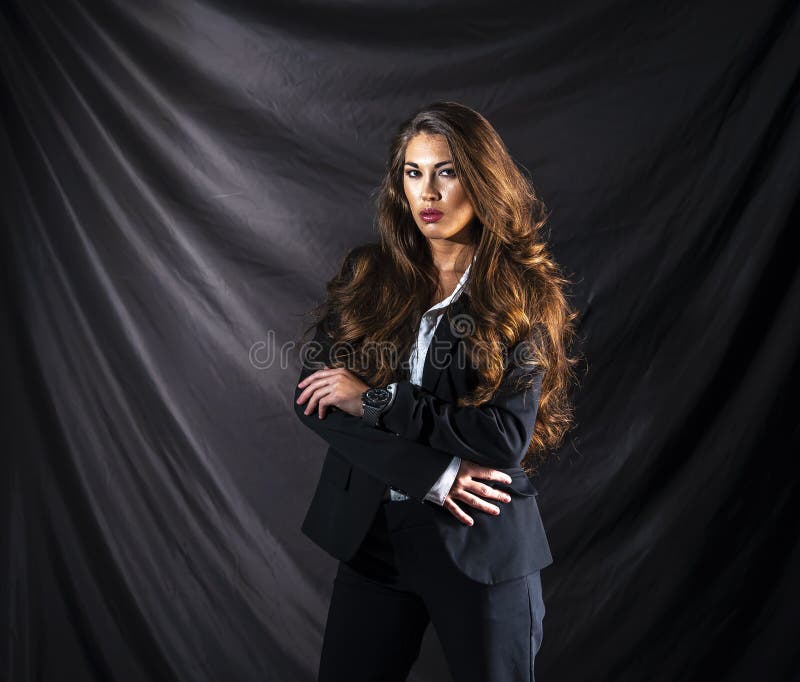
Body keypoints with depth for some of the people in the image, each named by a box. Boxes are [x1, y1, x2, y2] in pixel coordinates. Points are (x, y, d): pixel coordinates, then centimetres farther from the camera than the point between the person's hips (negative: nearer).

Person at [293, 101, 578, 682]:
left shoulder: (524, 295, -6)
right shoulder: (366, 274, 2)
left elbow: (508, 437, -16)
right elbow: (313, 398, -6)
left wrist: (376, 399, -15)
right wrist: (433, 474, -15)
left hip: (481, 542, -2)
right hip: (373, 531, 3)